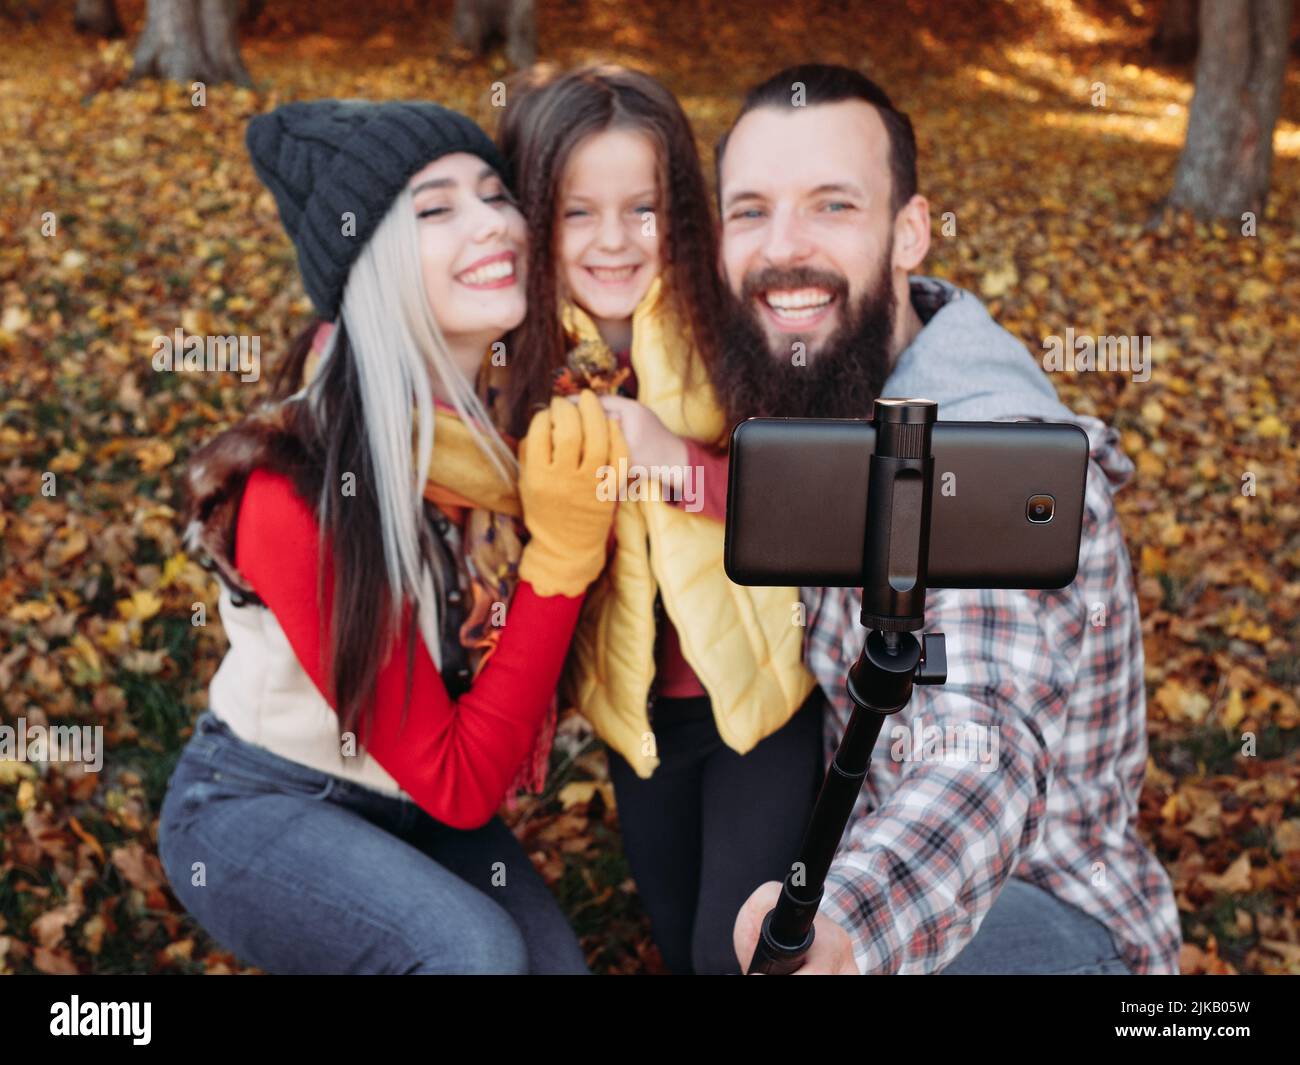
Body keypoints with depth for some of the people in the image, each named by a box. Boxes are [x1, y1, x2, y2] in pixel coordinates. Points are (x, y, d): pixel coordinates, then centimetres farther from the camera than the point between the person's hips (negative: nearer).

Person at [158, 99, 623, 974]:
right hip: (258, 807, -5)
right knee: (476, 948, -27)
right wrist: (561, 550, -29)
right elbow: (458, 786, -25)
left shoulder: (536, 420, -13)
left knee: (557, 959, -14)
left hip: (413, 813, 6)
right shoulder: (296, 490, -28)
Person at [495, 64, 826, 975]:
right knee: (678, 942, 21)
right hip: (633, 704, 4)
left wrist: (684, 464, -29)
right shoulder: (516, 347, -8)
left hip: (764, 686, -4)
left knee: (739, 948, -2)